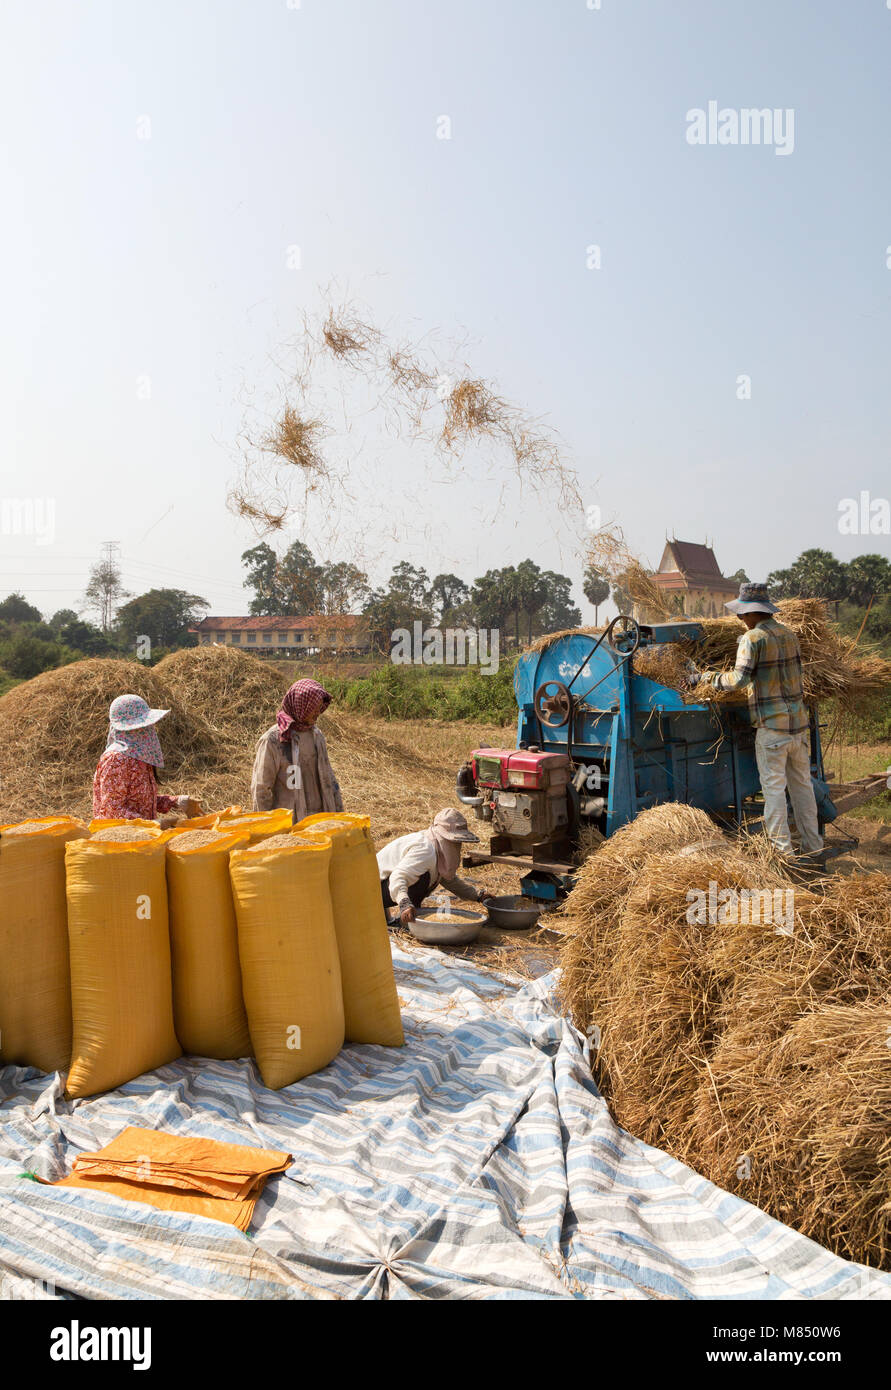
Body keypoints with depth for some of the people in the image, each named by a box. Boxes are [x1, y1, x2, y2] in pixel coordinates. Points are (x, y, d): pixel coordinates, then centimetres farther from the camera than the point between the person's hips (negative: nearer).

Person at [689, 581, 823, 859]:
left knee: (773, 787, -1)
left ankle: (781, 850, 1)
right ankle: (813, 846, 21)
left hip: (772, 724, -7)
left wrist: (705, 677, -8)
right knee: (802, 784, 14)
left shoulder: (752, 638, -10)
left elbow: (739, 679, -18)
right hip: (798, 720, 7)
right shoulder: (788, 634, 11)